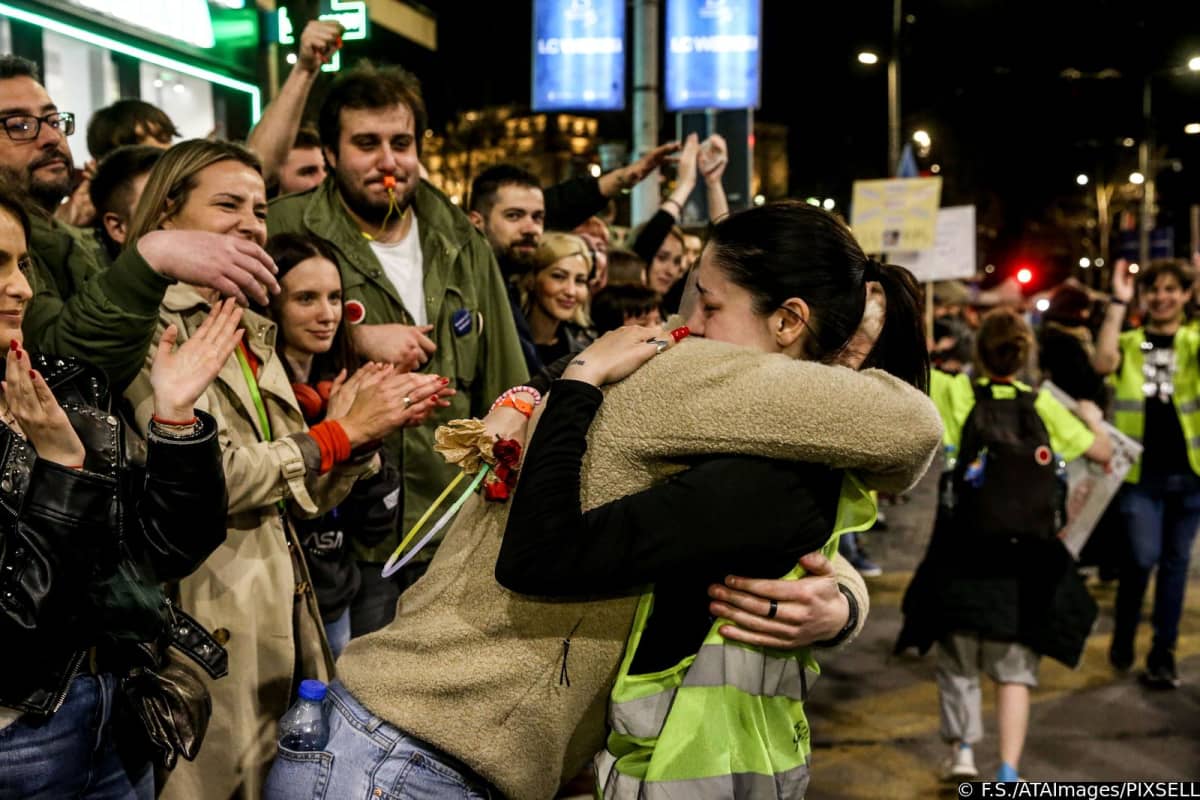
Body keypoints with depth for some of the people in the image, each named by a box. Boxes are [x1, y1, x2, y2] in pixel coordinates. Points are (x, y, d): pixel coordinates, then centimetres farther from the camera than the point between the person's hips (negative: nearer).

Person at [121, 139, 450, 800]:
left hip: (282, 618, 8)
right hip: (202, 618, -7)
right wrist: (344, 431, -9)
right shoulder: (149, 321, -7)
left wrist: (371, 425, -1)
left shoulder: (255, 336, 17)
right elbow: (206, 477, -17)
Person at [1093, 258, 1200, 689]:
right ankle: (1122, 639, 15)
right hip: (1141, 472, -1)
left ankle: (1163, 653, 20)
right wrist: (1118, 303, -15)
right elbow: (1103, 363, -17)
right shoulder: (1130, 344, 6)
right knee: (1143, 556, -10)